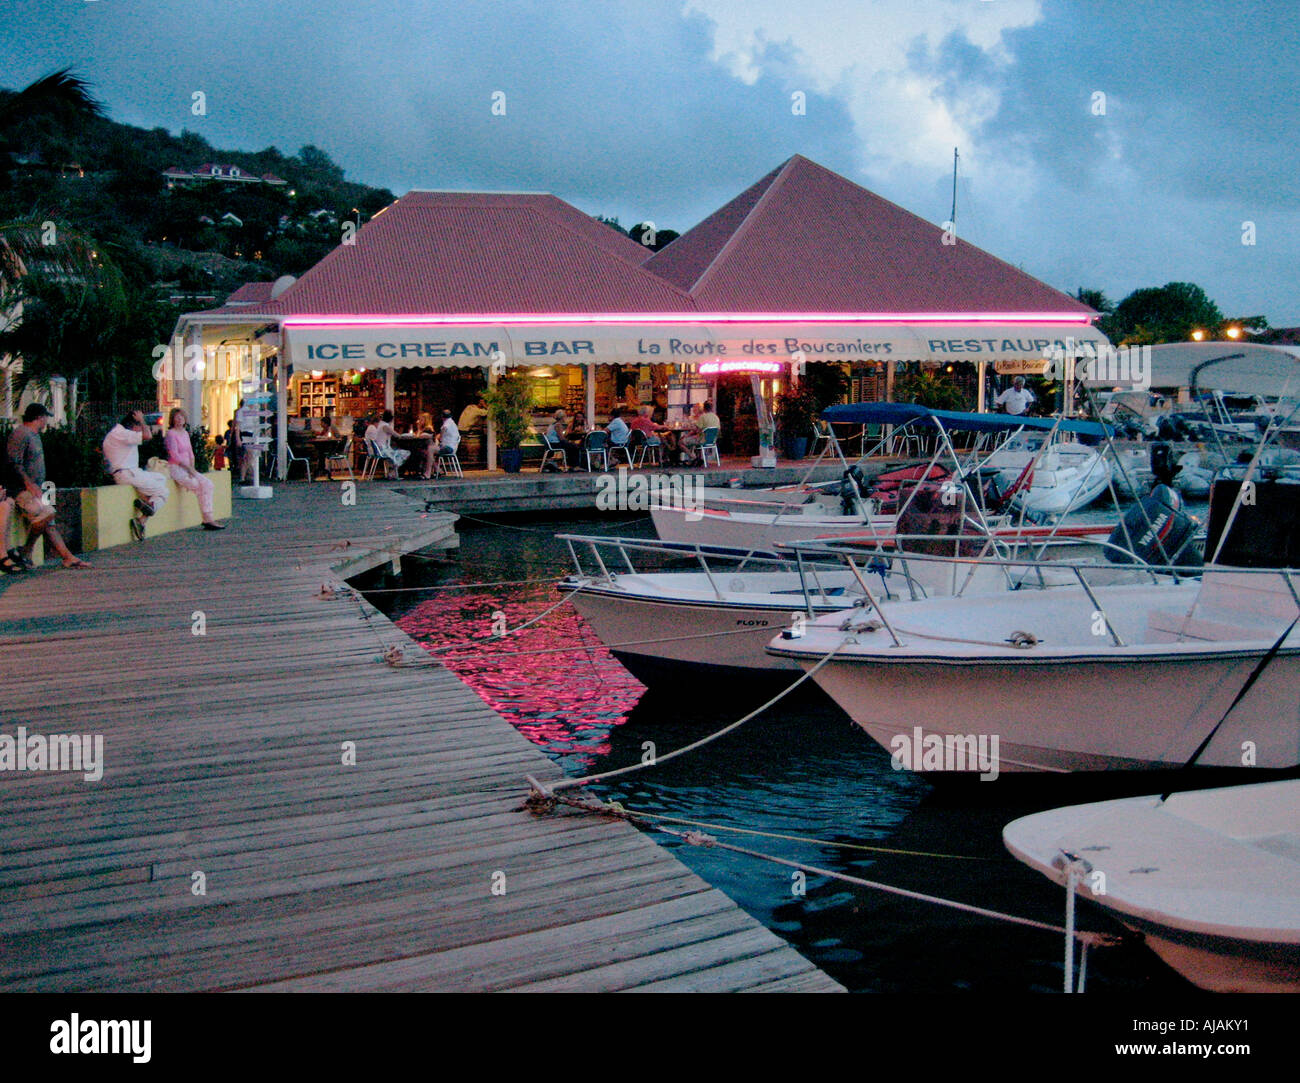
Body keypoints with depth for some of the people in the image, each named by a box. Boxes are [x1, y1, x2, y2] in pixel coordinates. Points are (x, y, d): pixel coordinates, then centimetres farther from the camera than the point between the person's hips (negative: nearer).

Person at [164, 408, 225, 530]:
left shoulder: (185, 433, 17)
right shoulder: (170, 434, -8)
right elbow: (175, 455, -14)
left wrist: (192, 468, 2)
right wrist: (189, 469, -16)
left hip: (186, 468, 7)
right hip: (176, 469, -7)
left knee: (208, 484, -12)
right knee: (201, 487, -22)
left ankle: (208, 519, -19)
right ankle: (208, 519, -17)